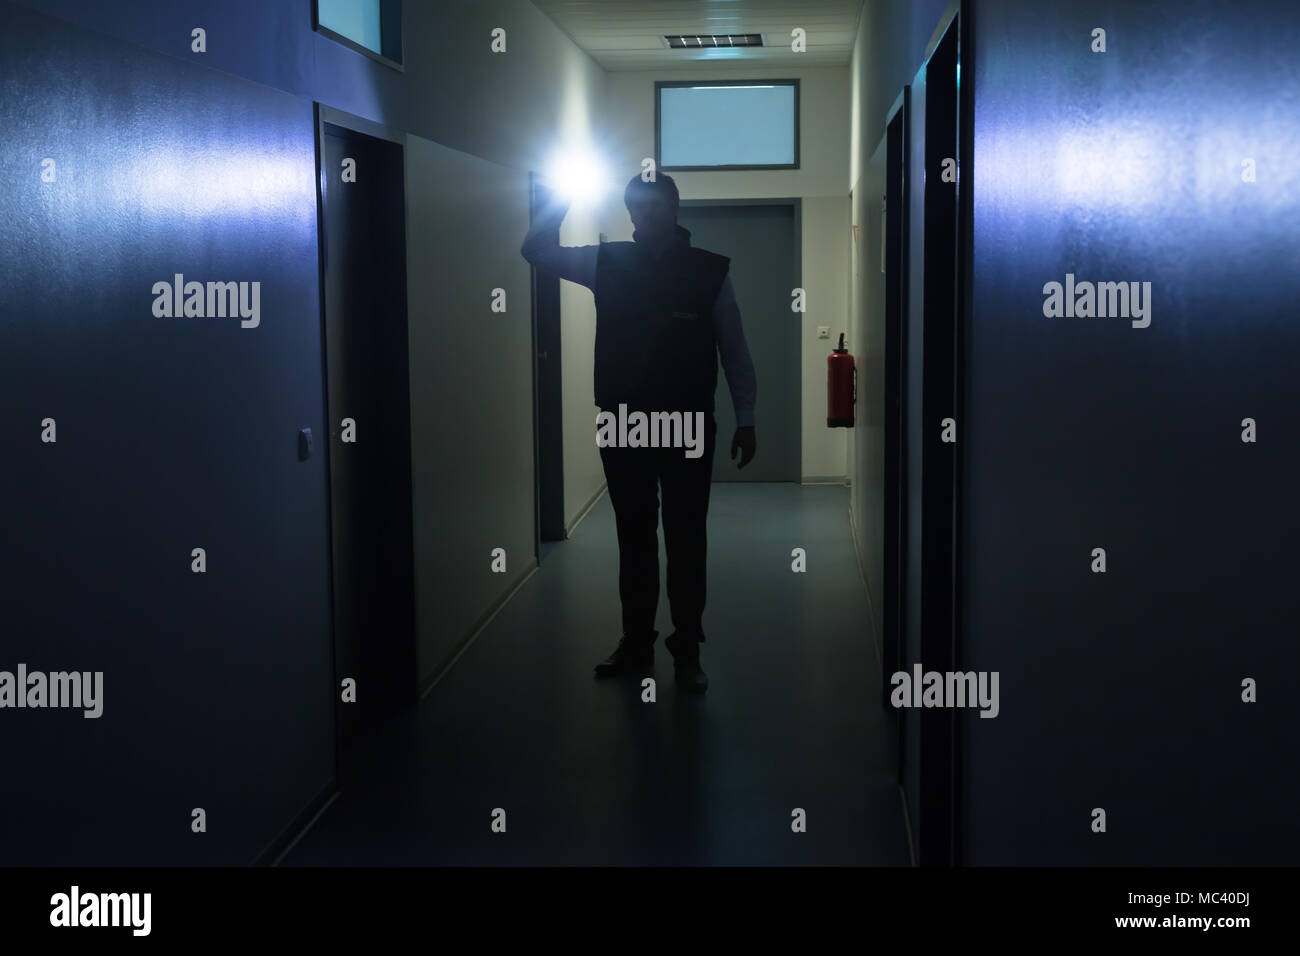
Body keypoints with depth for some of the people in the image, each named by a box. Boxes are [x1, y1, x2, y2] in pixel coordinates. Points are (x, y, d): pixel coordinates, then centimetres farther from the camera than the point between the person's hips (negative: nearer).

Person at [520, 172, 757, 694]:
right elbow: (537, 250, 4)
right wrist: (565, 196, -10)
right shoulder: (607, 263, 2)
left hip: (688, 428, -2)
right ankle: (636, 643, 24)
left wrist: (745, 420, -2)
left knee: (686, 542, 4)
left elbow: (735, 351, 1)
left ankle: (687, 651, 15)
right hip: (623, 427, 2)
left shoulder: (710, 270, -4)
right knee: (634, 538, 12)